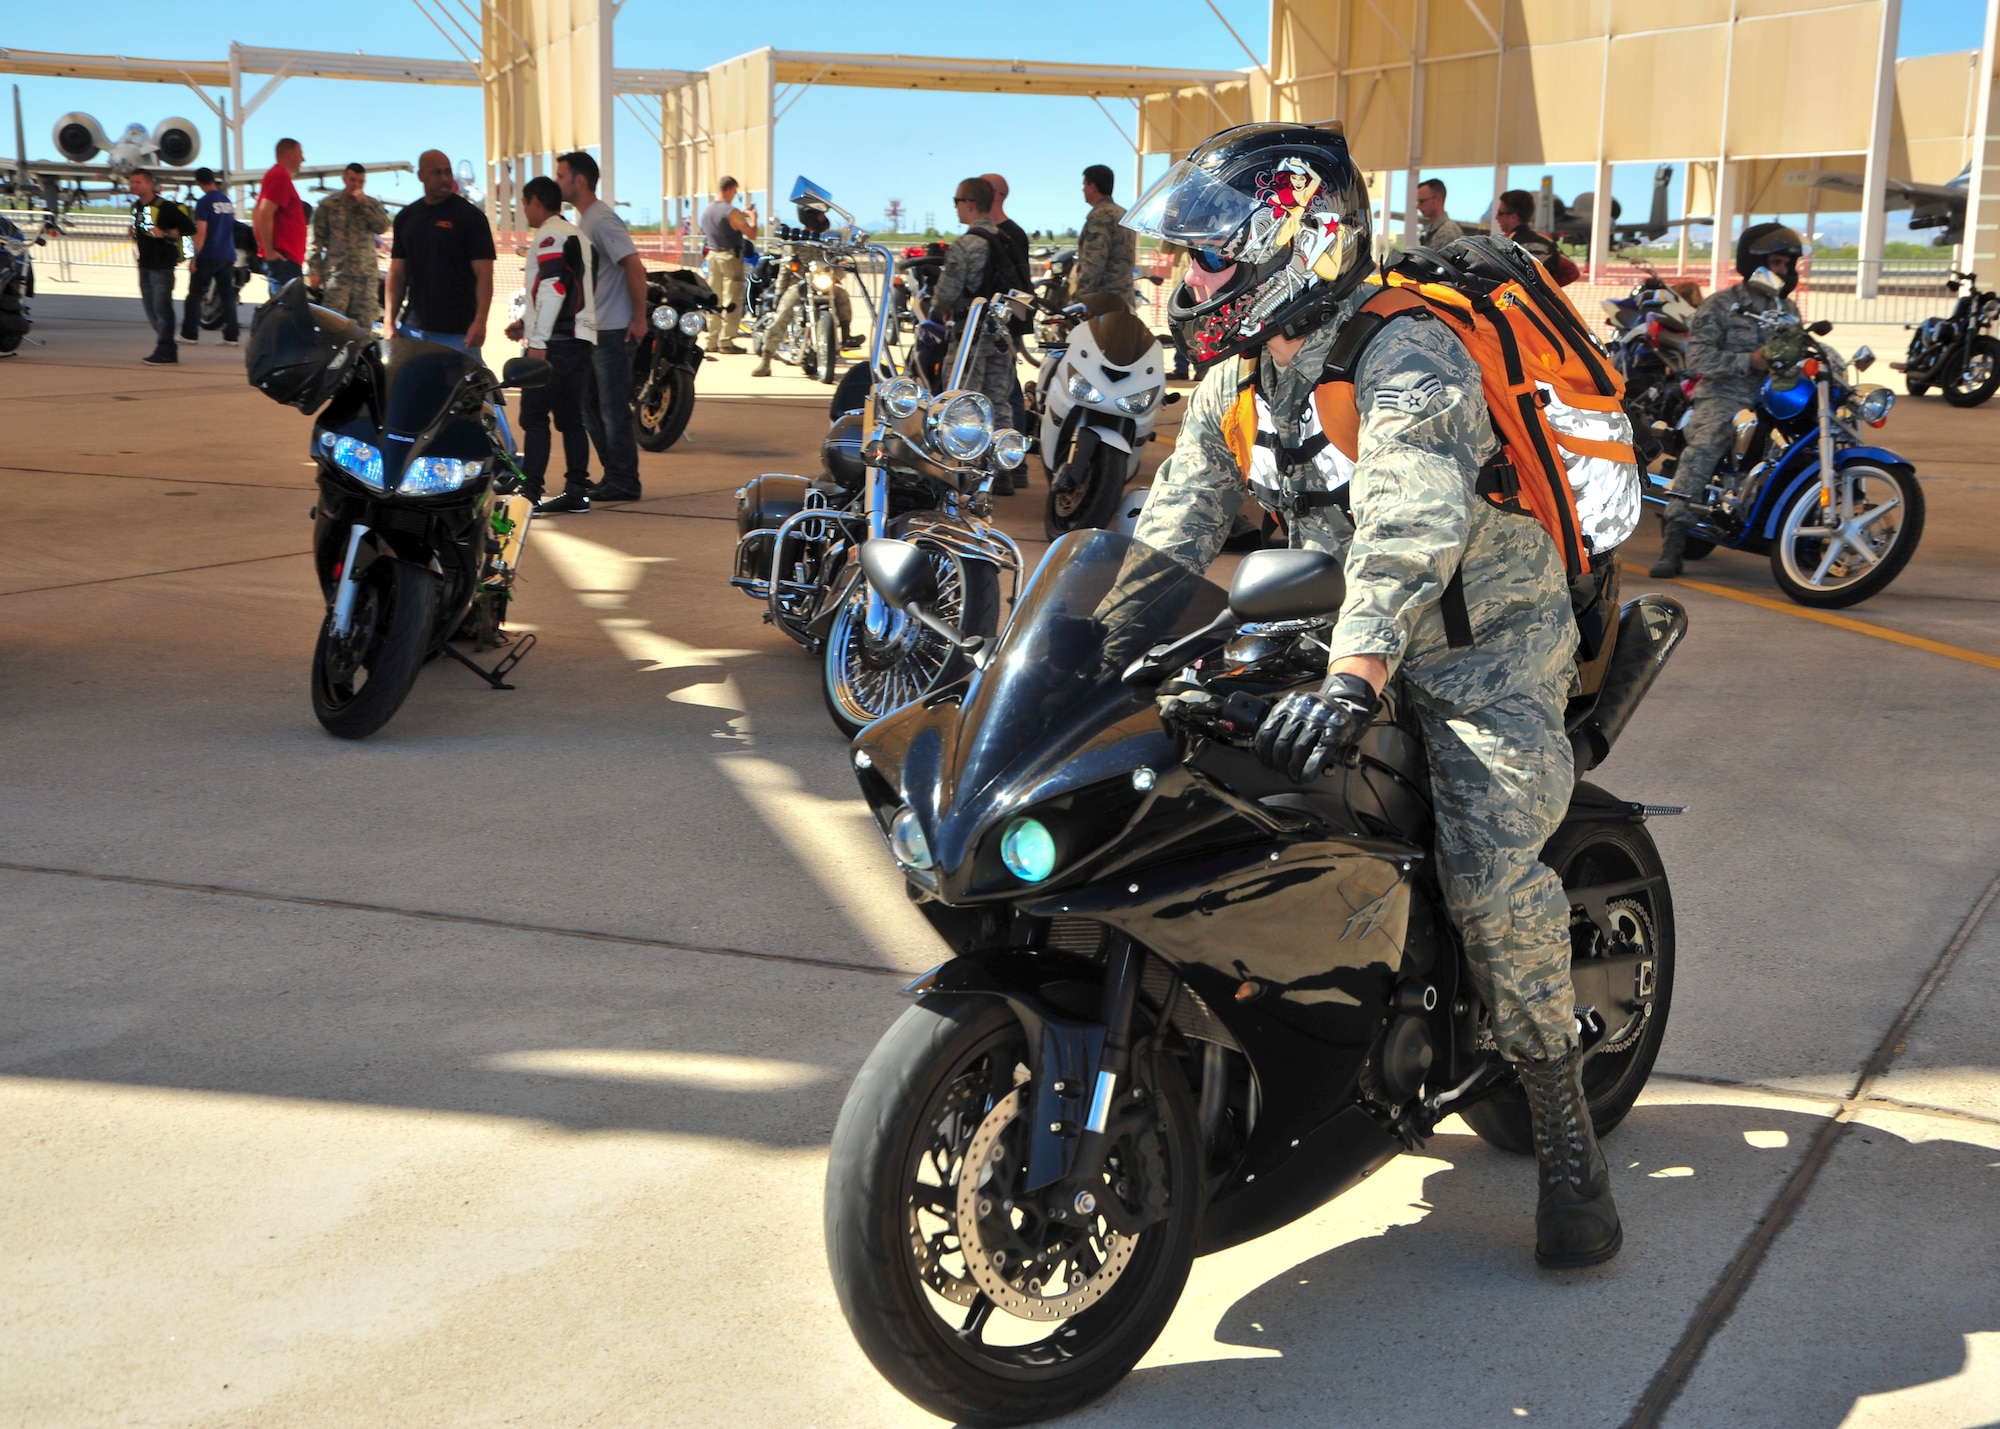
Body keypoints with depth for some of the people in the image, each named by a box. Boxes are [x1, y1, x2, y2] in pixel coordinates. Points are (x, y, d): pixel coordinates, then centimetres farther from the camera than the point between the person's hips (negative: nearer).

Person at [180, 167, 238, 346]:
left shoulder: (204, 202, -11)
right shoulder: (227, 200, 10)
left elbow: (201, 232, -15)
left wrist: (194, 256, -12)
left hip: (209, 256, -6)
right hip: (228, 256, 6)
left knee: (195, 294, 3)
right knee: (228, 295, 6)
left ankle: (189, 334, 4)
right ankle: (231, 335, 2)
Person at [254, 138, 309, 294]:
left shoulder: (277, 175, 20)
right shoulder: (281, 176, -11)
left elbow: (258, 213, 25)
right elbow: (265, 214, -22)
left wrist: (265, 247, 22)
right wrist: (269, 250, -20)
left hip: (285, 258, 11)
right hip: (283, 258, -11)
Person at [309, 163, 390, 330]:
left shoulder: (372, 204, 10)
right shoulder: (328, 206, 4)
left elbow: (382, 227, -9)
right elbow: (317, 240, 3)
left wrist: (363, 203, -11)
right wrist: (316, 271, -3)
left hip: (366, 274, 2)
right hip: (336, 273, -2)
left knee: (364, 323, 5)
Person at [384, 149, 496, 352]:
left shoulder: (470, 217, -2)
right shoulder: (406, 217, 12)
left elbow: (483, 273, -8)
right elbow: (397, 273, 14)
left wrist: (480, 320, -19)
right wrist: (389, 321, 4)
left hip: (458, 332, -5)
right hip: (412, 329, 5)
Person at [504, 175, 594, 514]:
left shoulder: (550, 236, -9)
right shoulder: (573, 234, 21)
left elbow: (553, 289, -20)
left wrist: (538, 340, -19)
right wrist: (526, 323, 24)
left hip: (555, 344, -9)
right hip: (577, 341, 9)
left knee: (534, 416, -8)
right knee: (570, 418, 10)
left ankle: (530, 491, -11)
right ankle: (577, 490, 9)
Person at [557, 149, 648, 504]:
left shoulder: (601, 220, -16)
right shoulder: (582, 220, 14)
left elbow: (635, 267, -21)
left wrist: (639, 319, -19)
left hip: (614, 333, -10)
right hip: (592, 332, 10)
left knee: (614, 410, -5)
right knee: (590, 408, 14)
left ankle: (624, 483, 2)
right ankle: (612, 476, 21)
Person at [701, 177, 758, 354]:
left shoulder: (706, 211, 9)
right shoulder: (732, 212, -15)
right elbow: (752, 234, -13)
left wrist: (742, 216, 21)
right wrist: (752, 218, 5)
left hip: (712, 256, 7)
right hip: (730, 256, -7)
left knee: (714, 300, 11)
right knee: (732, 301, -4)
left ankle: (712, 341, 13)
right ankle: (726, 341, -7)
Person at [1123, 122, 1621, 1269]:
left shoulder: (1409, 357, -22)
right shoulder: (1238, 381, 5)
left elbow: (1411, 526, -39)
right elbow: (1174, 530, 1)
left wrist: (1353, 679, -54)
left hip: (1483, 647, -8)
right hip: (1339, 641, 8)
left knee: (1493, 871, -26)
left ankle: (1568, 1134, -7)